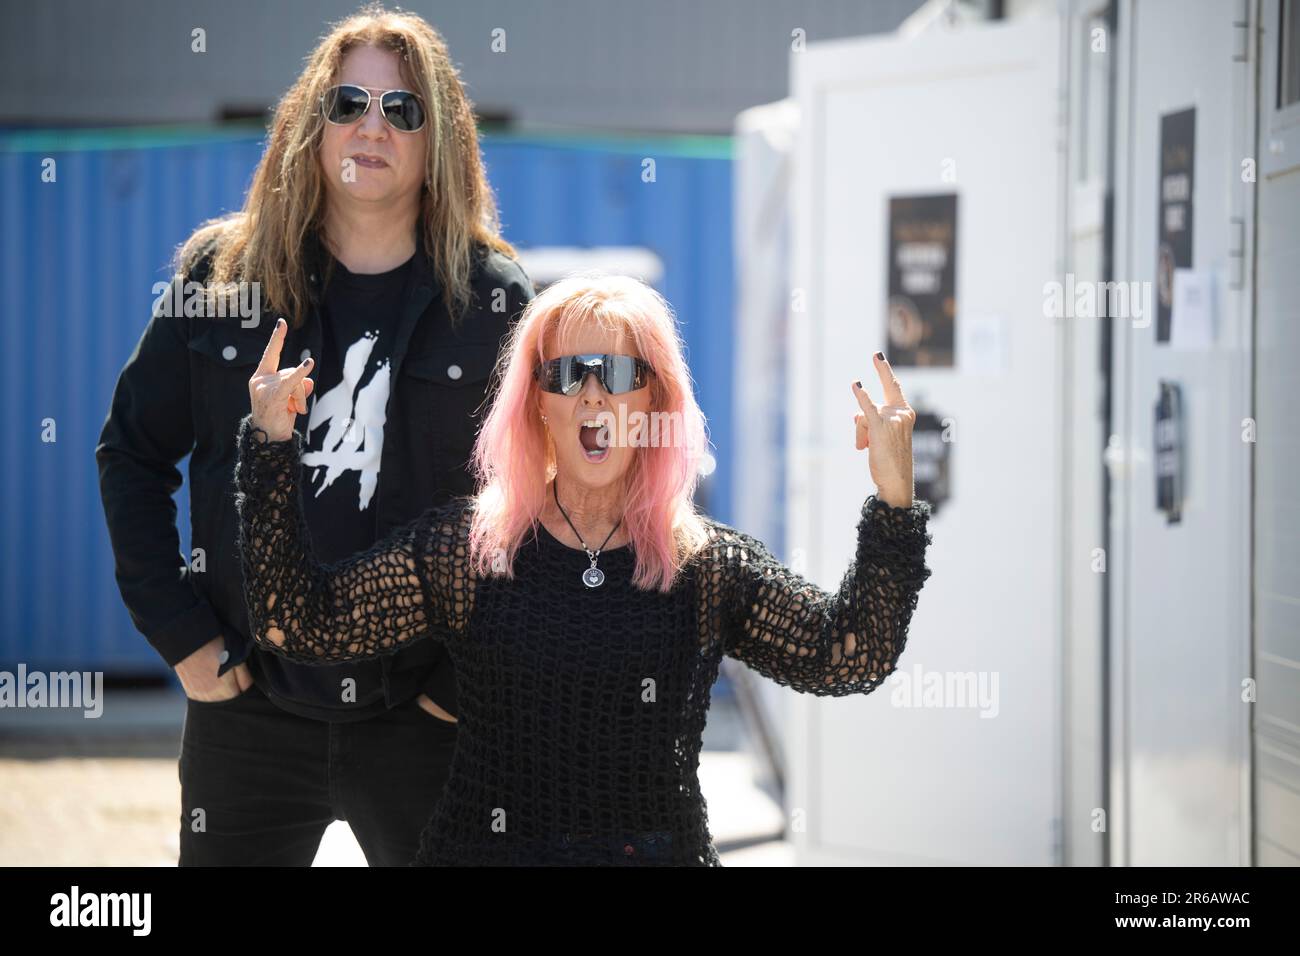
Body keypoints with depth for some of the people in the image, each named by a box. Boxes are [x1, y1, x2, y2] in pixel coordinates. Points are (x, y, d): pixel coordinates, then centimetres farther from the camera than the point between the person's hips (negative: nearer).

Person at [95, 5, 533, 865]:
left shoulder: (492, 296, -1)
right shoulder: (223, 273, 2)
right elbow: (133, 453, 7)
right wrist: (180, 632, 0)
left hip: (422, 714, -1)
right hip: (250, 704, 1)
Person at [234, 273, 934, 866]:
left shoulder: (711, 567, 6)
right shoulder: (461, 549, 6)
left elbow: (849, 656, -6)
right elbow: (298, 621, 0)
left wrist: (893, 505, -17)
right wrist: (270, 448, -5)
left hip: (662, 850, 1)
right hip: (481, 849, 0)